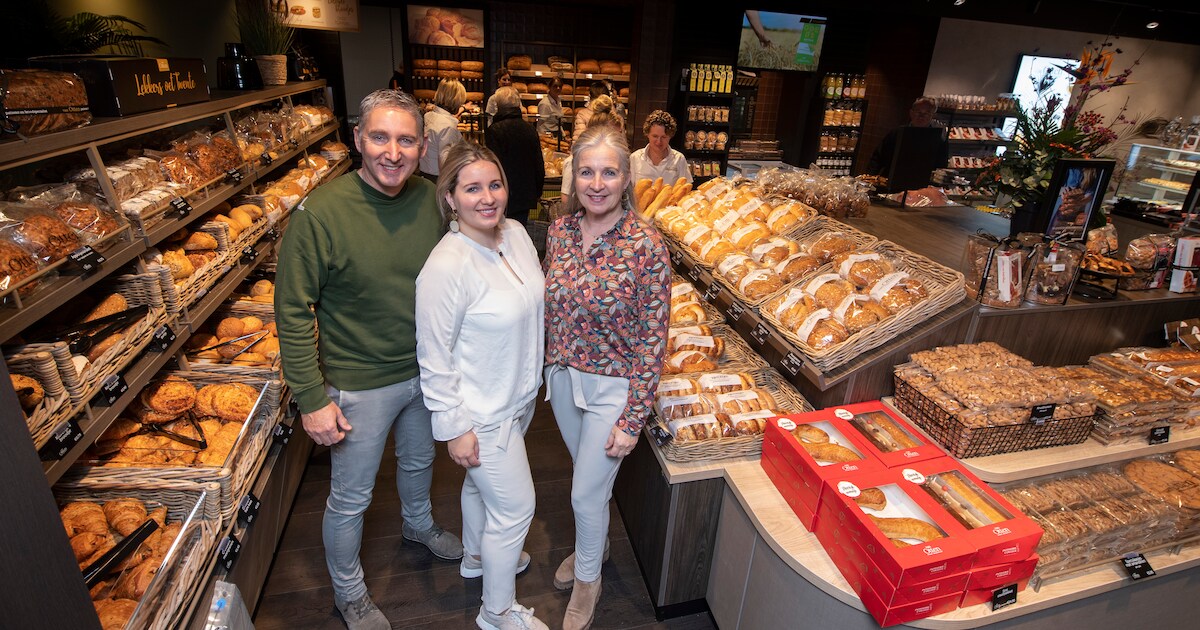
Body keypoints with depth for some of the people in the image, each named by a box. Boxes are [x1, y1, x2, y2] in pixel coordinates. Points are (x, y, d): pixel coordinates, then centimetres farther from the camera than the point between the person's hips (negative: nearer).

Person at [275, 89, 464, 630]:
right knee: (350, 498, 15)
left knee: (419, 459, 29)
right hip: (359, 385, -4)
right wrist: (312, 399, -15)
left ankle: (418, 524, 61)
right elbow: (293, 313, -16)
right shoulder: (320, 213, -22)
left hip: (426, 372, 5)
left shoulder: (429, 199, -8)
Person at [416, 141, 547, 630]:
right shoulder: (446, 267, -29)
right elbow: (434, 358, -22)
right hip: (483, 413, -7)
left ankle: (476, 555, 57)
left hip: (519, 396, 8)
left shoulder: (515, 232, -5)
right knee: (515, 507, 7)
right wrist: (453, 428, -16)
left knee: (482, 483, 29)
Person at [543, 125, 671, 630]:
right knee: (587, 472, 26)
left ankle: (587, 579, 39)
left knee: (587, 492, 8)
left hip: (612, 387, -4)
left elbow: (653, 340, -17)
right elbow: (549, 310, 7)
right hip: (563, 378, 5)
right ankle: (591, 546, 54)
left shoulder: (646, 246, -20)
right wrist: (549, 369, 11)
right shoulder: (560, 231, -5)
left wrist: (632, 419, -15)